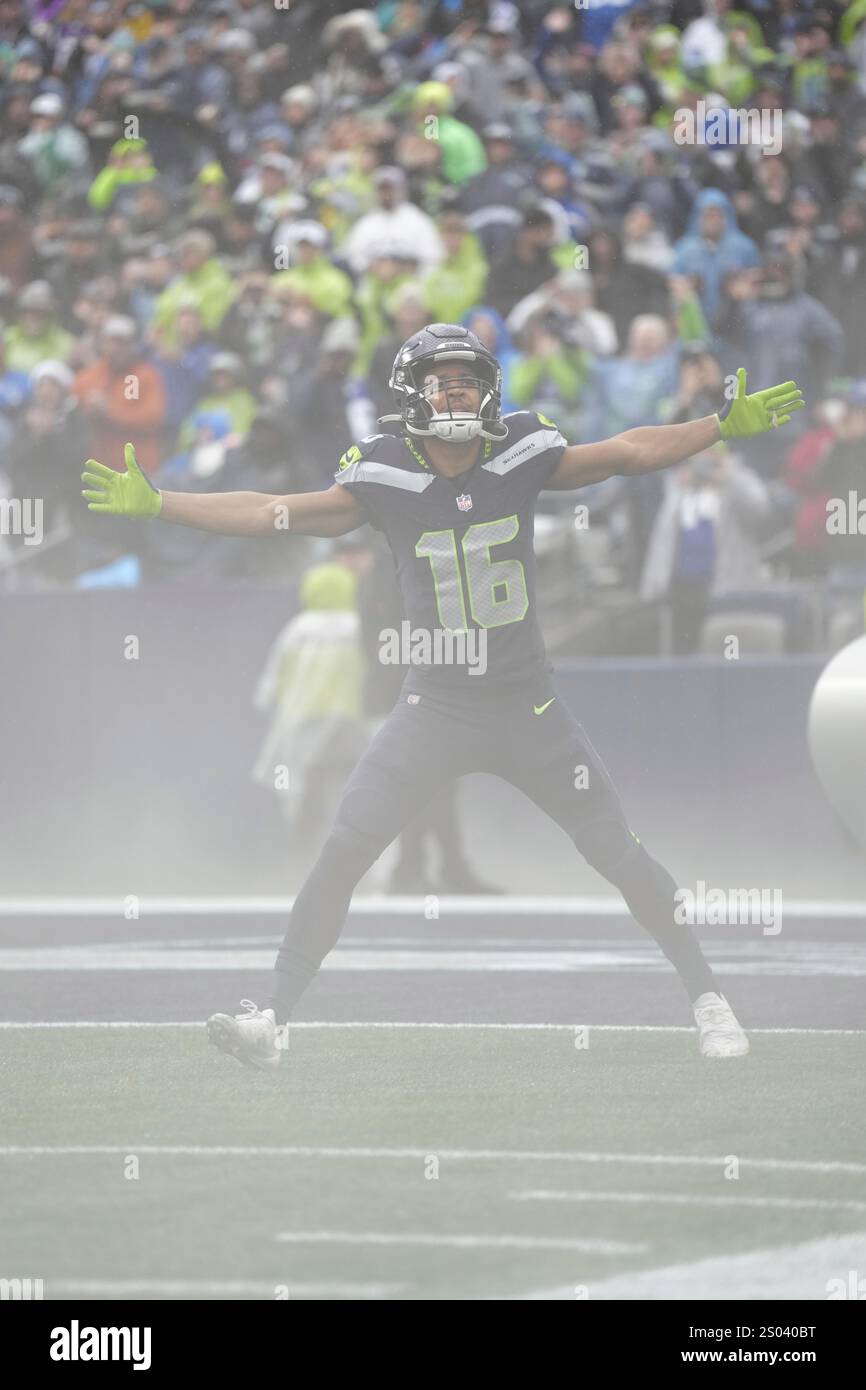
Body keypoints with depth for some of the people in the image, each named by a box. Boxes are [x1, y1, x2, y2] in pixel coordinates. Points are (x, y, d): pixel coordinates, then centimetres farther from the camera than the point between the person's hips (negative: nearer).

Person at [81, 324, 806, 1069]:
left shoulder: (523, 456, -7)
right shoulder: (384, 478, -9)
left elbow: (629, 452, -3)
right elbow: (269, 513, -8)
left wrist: (726, 424, -12)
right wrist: (153, 503, -13)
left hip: (528, 708, 0)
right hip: (434, 709, 0)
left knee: (618, 853, 0)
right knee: (342, 854, -9)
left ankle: (706, 995, 16)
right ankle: (273, 1020, -3)